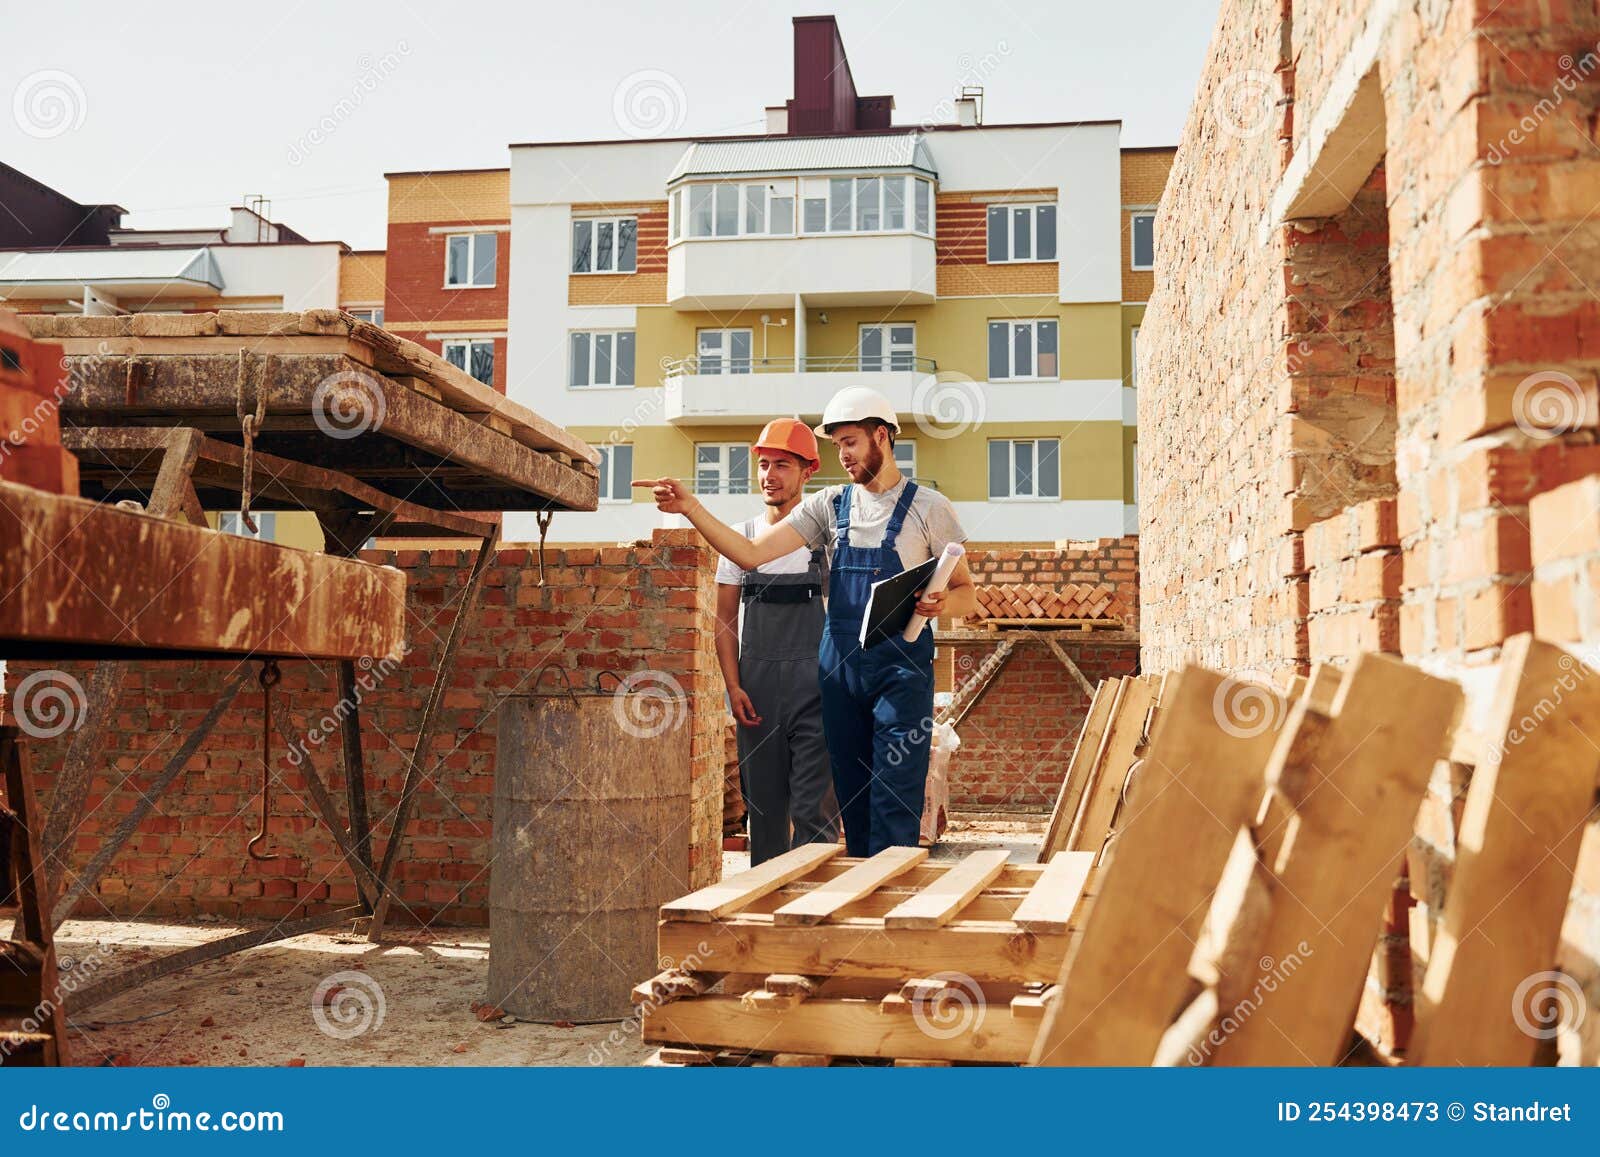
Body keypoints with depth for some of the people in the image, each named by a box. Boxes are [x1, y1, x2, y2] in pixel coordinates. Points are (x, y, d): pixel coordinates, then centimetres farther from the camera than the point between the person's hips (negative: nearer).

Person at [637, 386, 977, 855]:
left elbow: (967, 595, 5)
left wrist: (942, 603, -18)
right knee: (852, 798, 8)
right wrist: (691, 508, -11)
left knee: (895, 803, -7)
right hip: (839, 666, 4)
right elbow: (751, 554, 2)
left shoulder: (928, 507, 2)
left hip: (902, 665, -4)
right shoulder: (829, 504, 11)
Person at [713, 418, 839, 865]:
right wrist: (733, 686, -1)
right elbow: (725, 618, 10)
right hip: (757, 682, 3)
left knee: (814, 804, -8)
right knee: (763, 801, 8)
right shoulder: (741, 536, 10)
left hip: (814, 679, -3)